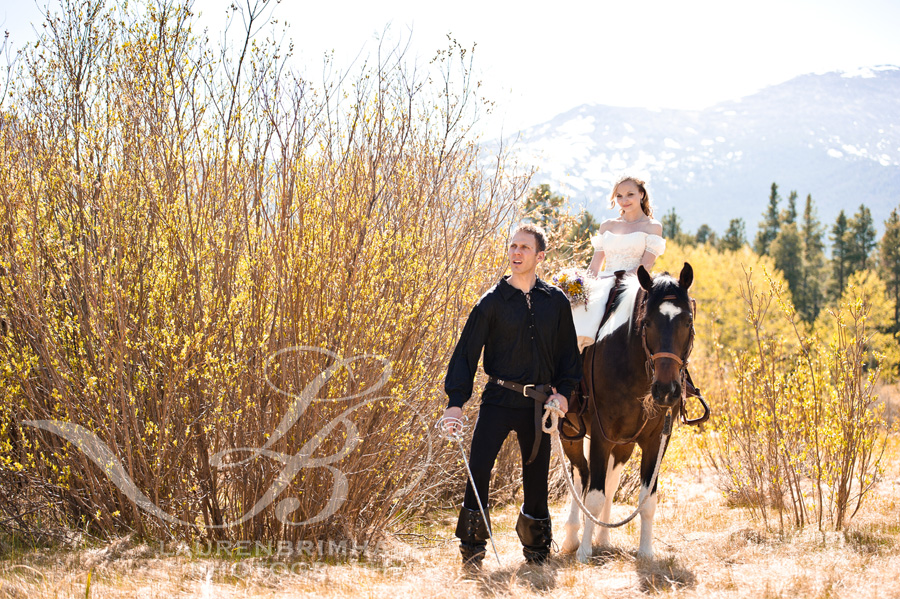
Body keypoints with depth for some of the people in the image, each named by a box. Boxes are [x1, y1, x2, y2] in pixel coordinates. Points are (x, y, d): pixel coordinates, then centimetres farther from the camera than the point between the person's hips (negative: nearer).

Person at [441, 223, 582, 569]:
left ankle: (536, 549, 25)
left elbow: (568, 352, 13)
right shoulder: (492, 302, -1)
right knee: (478, 469, -12)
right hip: (499, 400, -2)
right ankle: (472, 548, 1)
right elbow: (467, 350, -3)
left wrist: (564, 391, -1)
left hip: (538, 405, 2)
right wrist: (456, 400, -11)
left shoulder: (556, 301, 5)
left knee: (536, 478, 8)